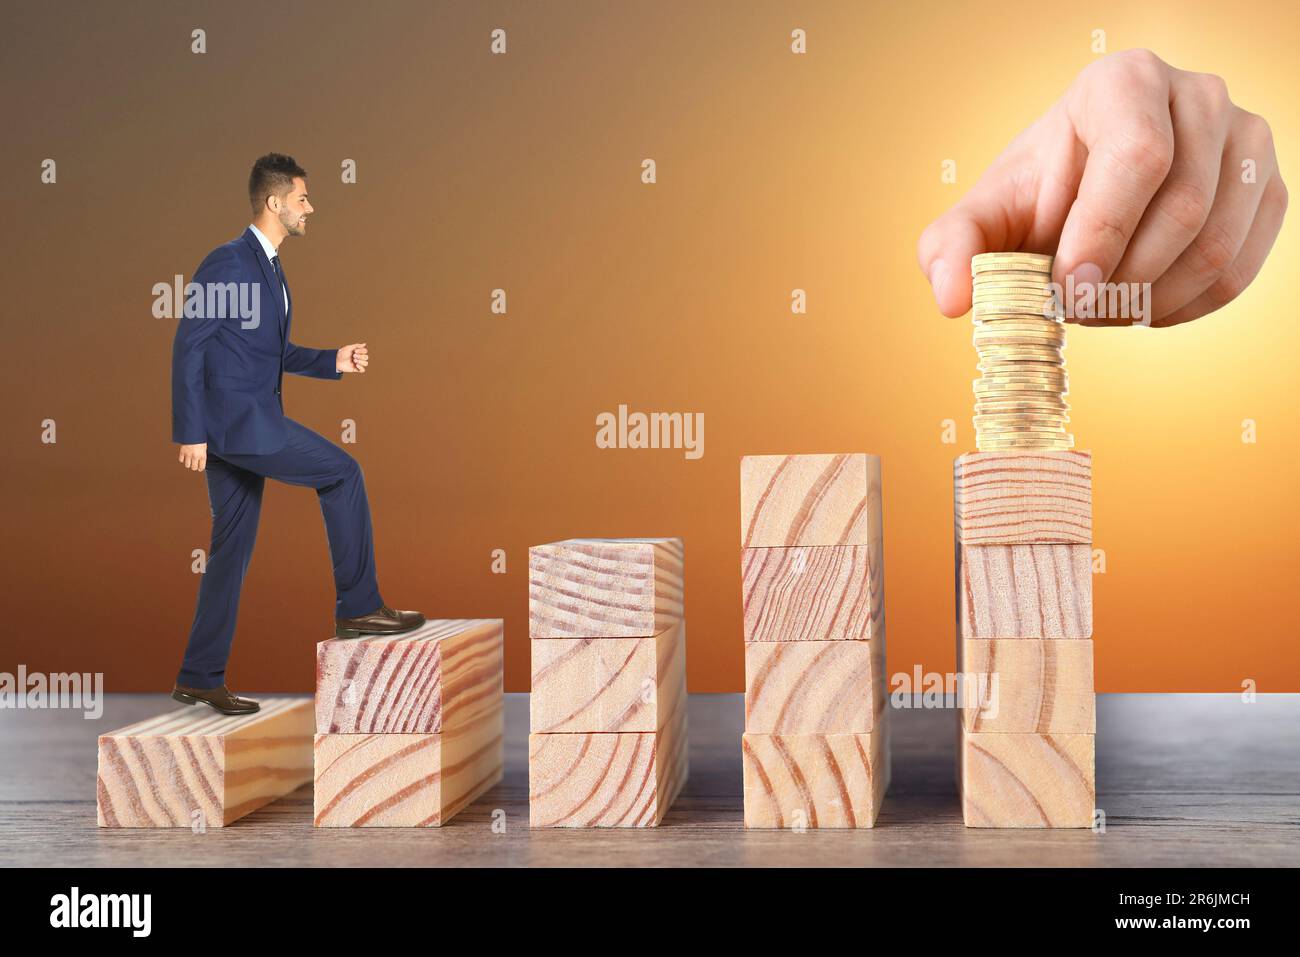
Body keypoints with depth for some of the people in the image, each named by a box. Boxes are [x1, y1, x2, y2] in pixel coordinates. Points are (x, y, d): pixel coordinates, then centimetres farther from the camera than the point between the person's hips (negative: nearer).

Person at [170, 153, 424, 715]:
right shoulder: (227, 262, -11)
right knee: (341, 472, -10)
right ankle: (359, 606, -2)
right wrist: (190, 432, -18)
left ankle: (199, 678, 15)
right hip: (233, 418, -10)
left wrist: (334, 362, 11)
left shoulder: (271, 269, 18)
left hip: (251, 424, 10)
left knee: (233, 547, 10)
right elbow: (189, 347, -14)